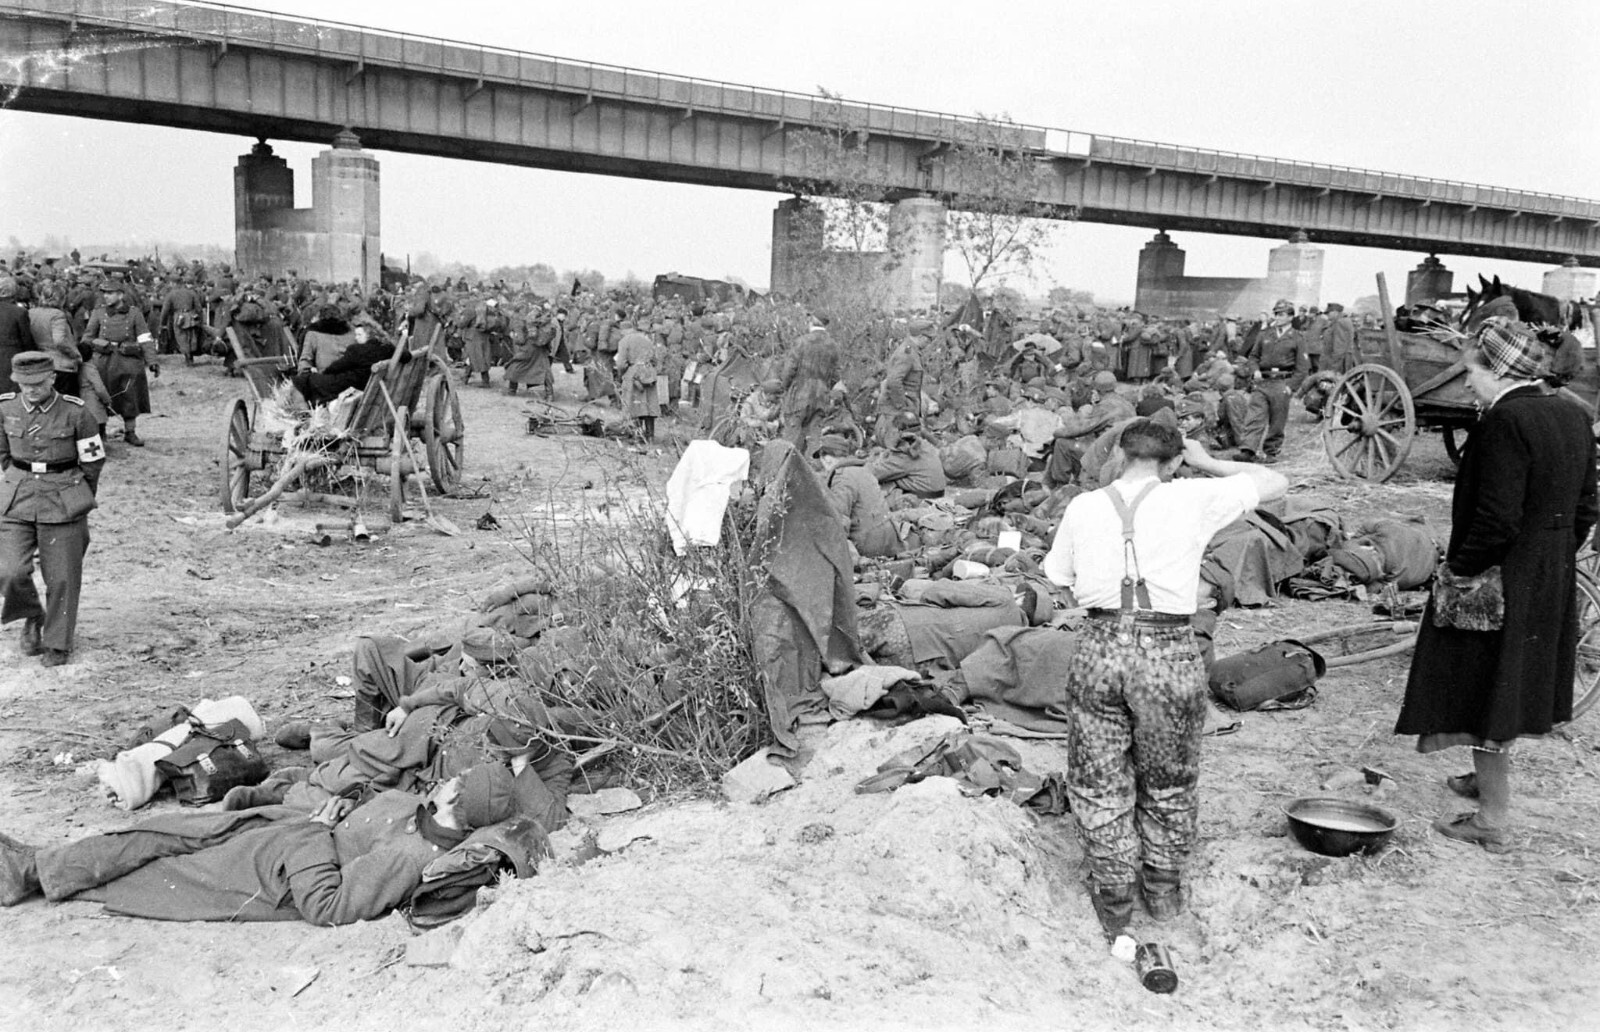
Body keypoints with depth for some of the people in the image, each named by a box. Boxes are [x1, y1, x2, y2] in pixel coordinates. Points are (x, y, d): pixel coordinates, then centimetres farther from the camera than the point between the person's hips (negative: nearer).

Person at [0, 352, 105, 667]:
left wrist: (77, 500, 8)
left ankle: (57, 643, 21)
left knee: (61, 577, 3)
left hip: (63, 504, -2)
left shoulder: (75, 413, -12)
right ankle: (32, 617, 22)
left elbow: (94, 460, -1)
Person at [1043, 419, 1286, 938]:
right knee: (1168, 783, 21)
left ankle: (1114, 900, 29)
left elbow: (1060, 579, 15)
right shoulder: (1192, 498, -3)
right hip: (1169, 652, -1)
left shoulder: (1082, 507, 3)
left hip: (1100, 647, 1)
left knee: (1100, 785, 17)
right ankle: (1164, 890, 38)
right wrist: (1208, 464, 20)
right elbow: (1276, 483, 10)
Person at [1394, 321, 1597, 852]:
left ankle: (1493, 822, 13)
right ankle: (1490, 779, 42)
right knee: (1511, 686, 24)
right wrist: (1557, 555, 20)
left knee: (1485, 690, 3)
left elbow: (1498, 519, -25)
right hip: (1552, 581, 9)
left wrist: (1460, 567, -13)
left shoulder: (1504, 421, -21)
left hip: (1500, 579, -9)